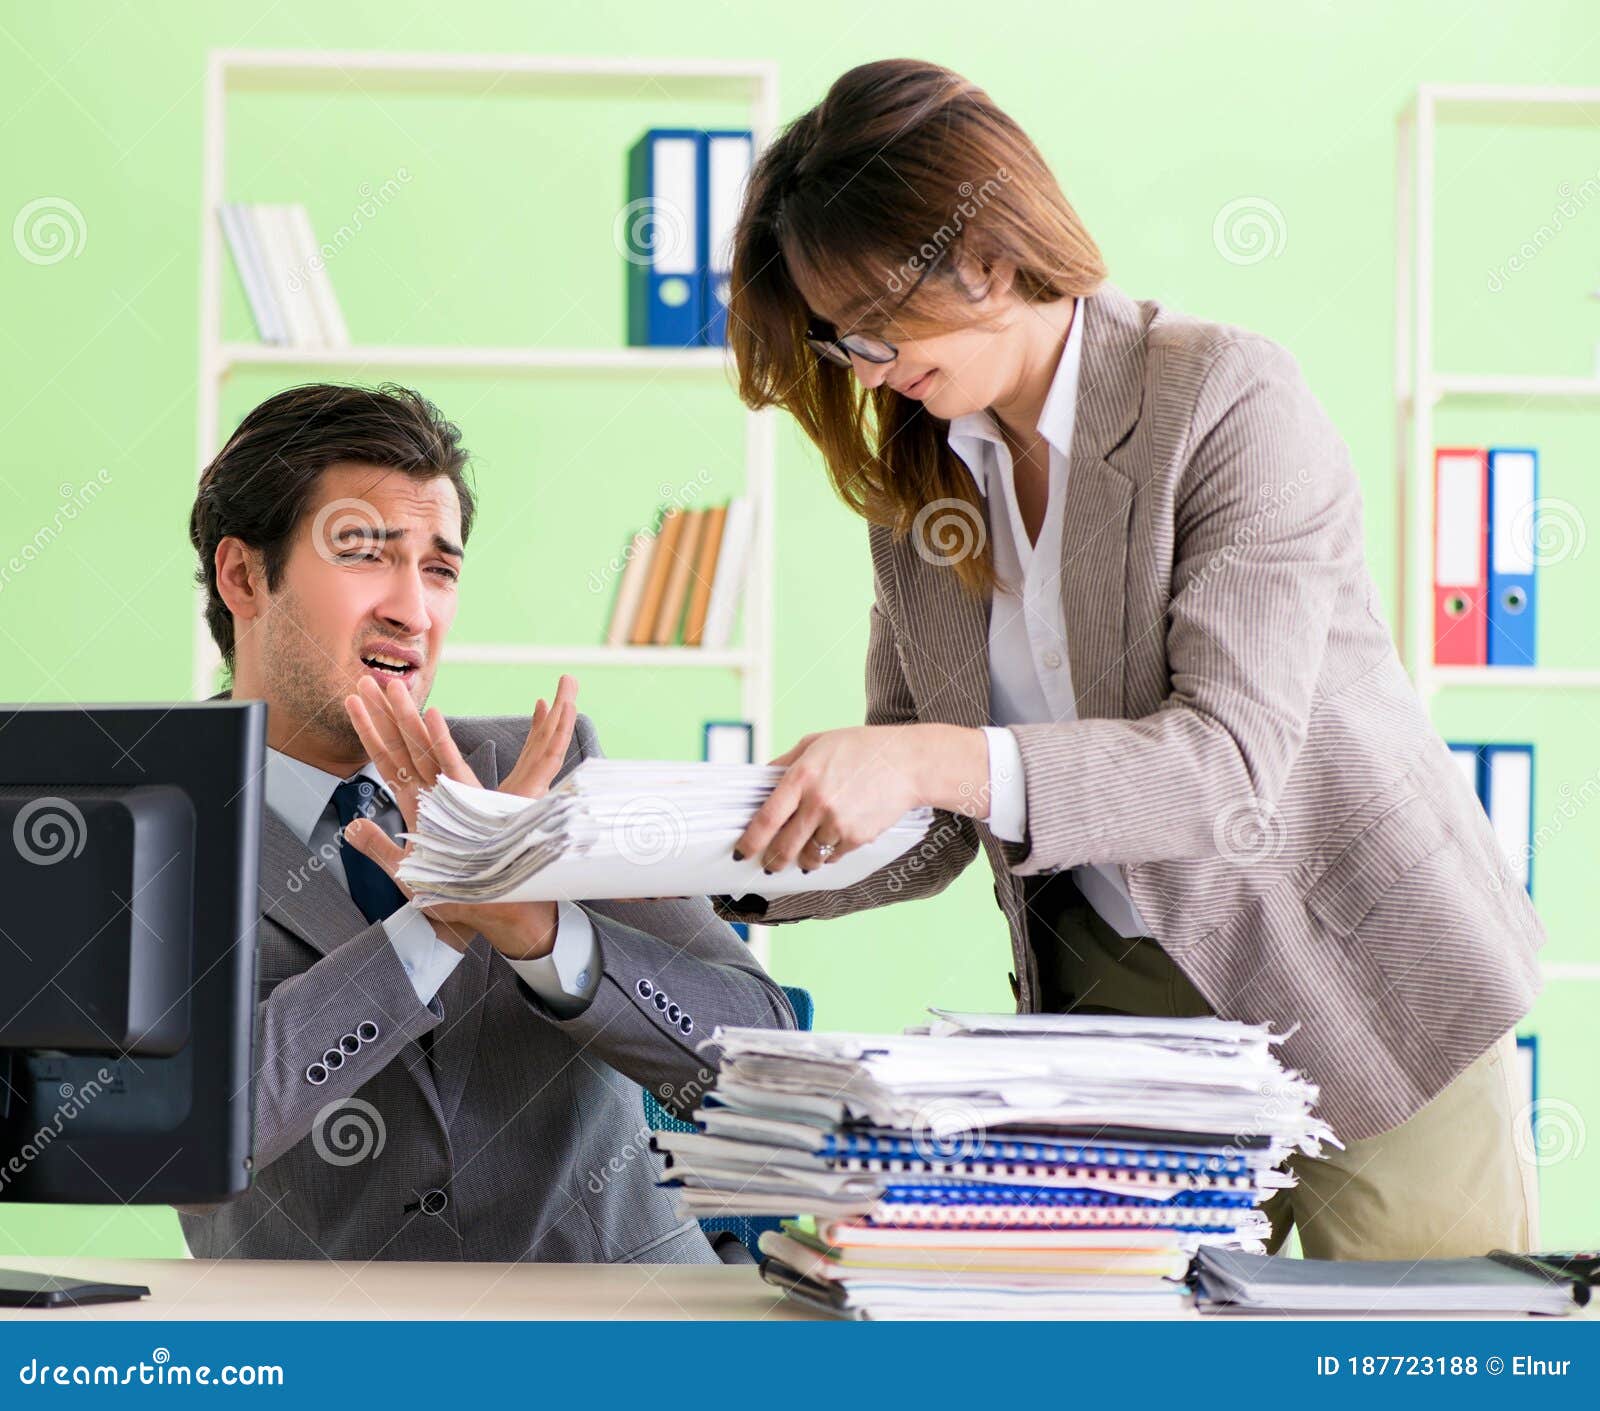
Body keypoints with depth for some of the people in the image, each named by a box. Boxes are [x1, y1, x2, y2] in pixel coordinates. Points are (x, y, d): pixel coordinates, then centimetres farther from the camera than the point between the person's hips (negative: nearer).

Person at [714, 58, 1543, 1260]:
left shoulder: (1227, 396, -16)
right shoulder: (913, 480, 2)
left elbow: (1230, 759, -26)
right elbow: (931, 836, 4)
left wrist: (937, 760, -37)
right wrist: (724, 866, -13)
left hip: (1360, 987, -4)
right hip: (1113, 1000, 5)